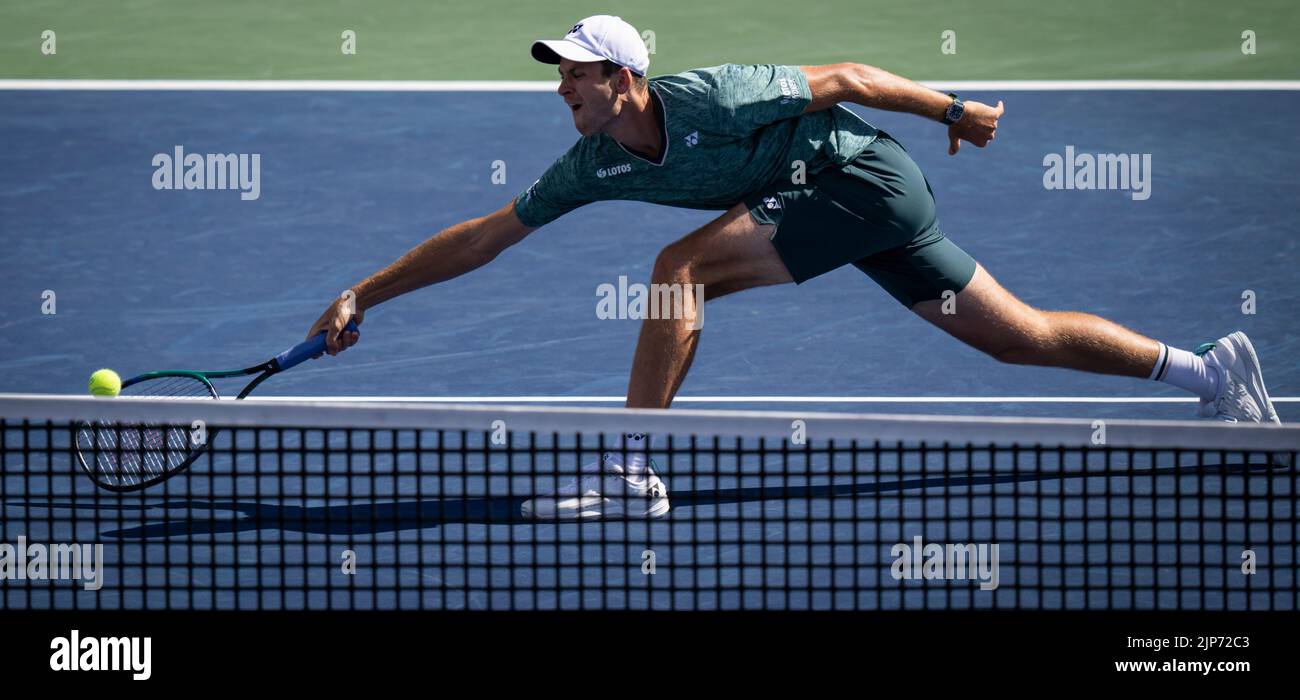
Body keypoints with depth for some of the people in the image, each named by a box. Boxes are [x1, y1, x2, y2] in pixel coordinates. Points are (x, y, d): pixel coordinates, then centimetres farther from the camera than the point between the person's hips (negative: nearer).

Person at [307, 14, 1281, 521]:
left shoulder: (711, 99, -23)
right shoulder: (594, 164, 0)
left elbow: (842, 78, -12)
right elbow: (482, 238, 4)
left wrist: (954, 110, -3)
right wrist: (362, 297, 1)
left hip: (865, 175, -8)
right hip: (842, 201, 8)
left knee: (683, 266, -19)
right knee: (1022, 336, 9)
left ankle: (631, 467, -16)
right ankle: (1209, 370, 15)